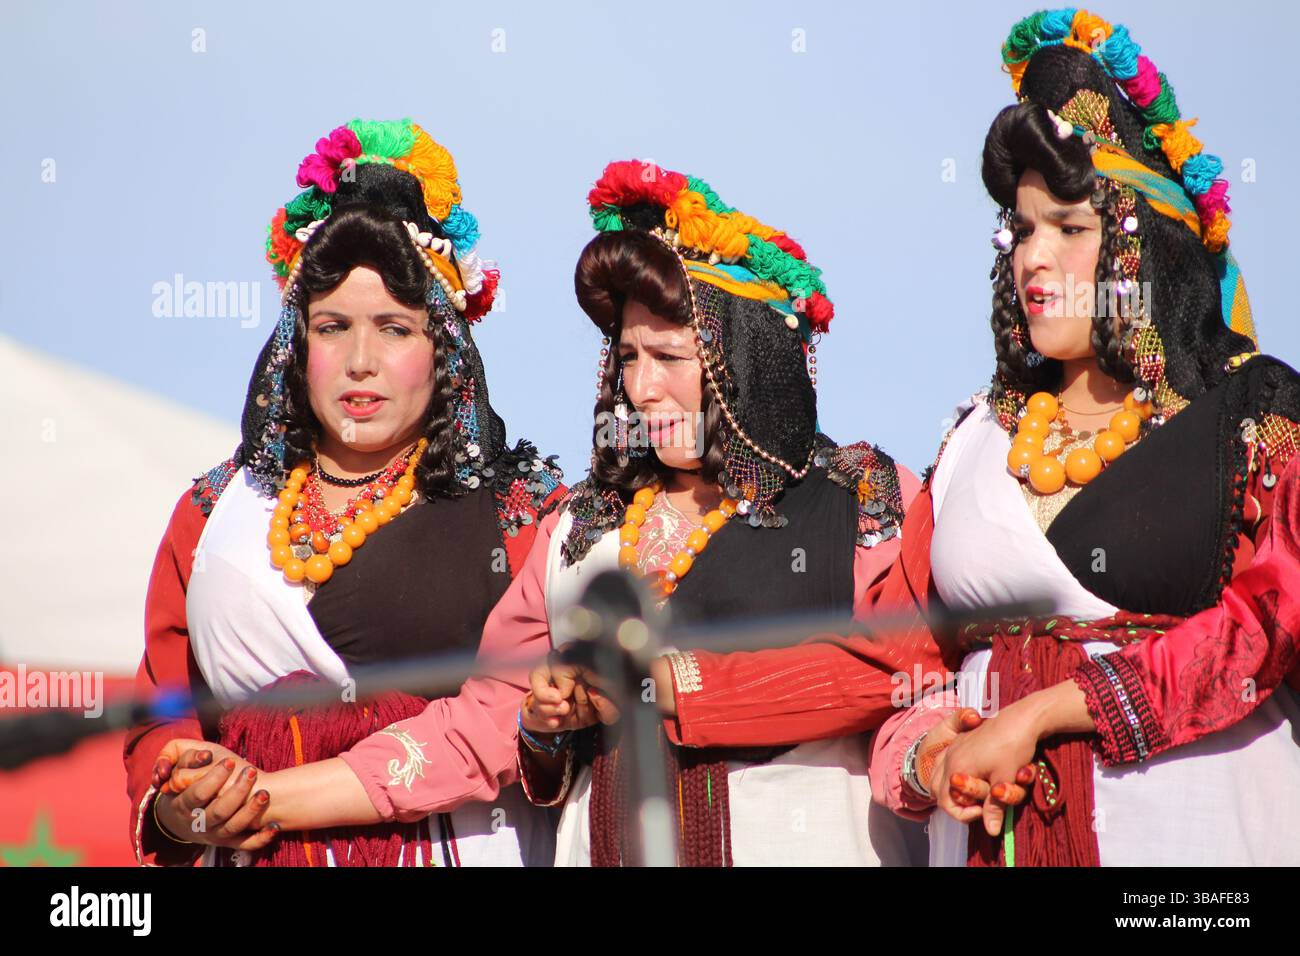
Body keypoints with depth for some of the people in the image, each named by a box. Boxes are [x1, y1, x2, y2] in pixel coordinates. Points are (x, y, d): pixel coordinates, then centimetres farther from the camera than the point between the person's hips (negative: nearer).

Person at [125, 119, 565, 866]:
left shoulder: (525, 509, -1)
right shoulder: (214, 514, 10)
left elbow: (510, 708, -12)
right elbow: (159, 713, 10)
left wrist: (273, 797, -15)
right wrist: (181, 811, -12)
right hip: (252, 855, 2)